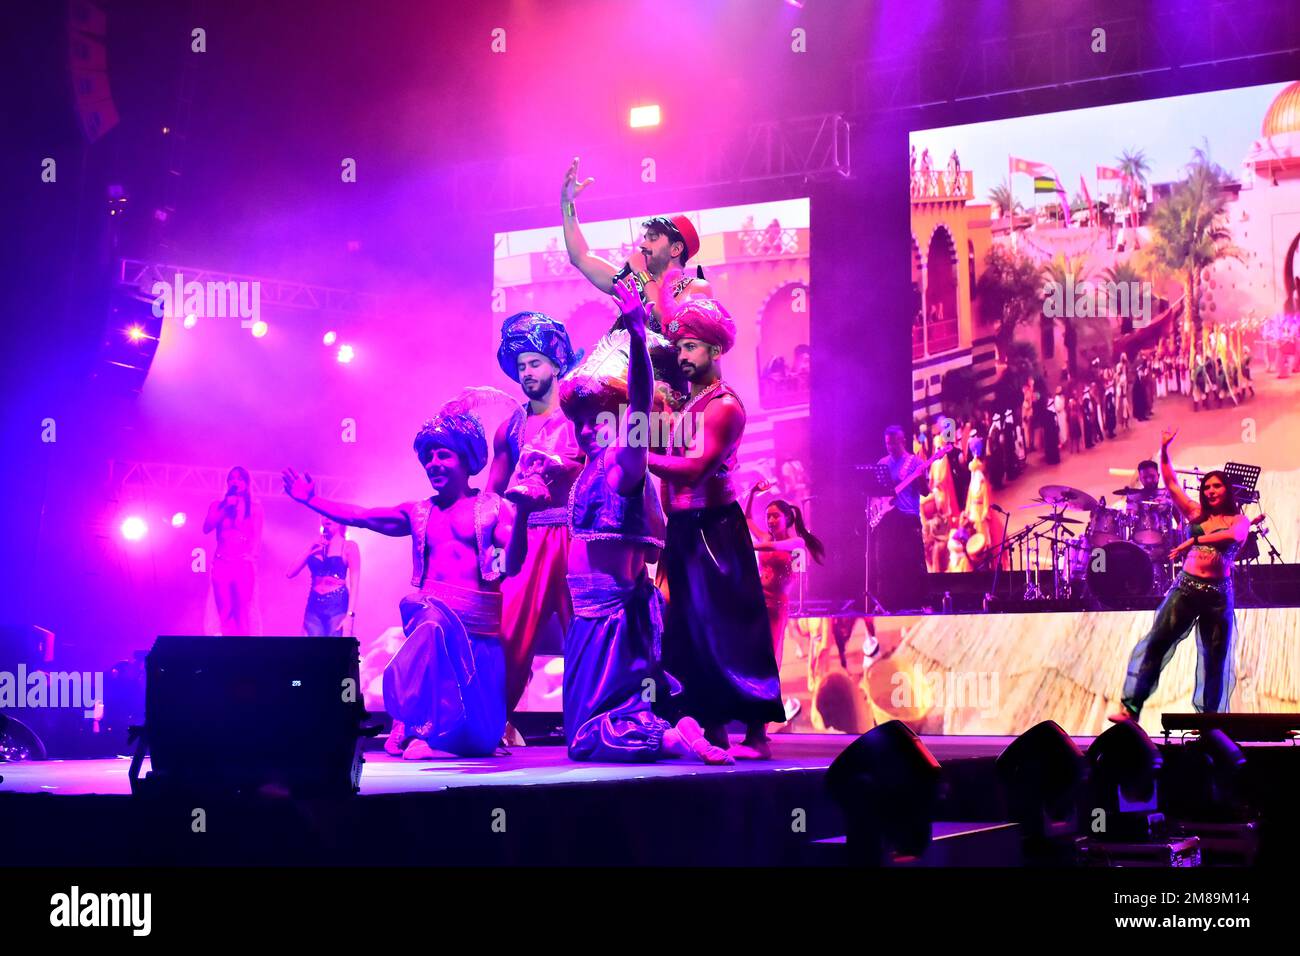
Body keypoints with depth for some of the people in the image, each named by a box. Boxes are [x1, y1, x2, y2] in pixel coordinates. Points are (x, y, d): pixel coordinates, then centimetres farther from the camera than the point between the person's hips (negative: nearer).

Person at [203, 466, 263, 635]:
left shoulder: (255, 507, 11)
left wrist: (252, 556, -9)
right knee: (225, 613, -4)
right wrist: (225, 508, -3)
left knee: (243, 613, -11)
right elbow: (206, 528, 2)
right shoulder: (218, 505, 15)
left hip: (244, 565, -2)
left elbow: (257, 536, 6)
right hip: (222, 563, 2)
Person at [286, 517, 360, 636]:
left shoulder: (349, 547, 3)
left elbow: (354, 583, -4)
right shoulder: (316, 545, 15)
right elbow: (290, 573, 10)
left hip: (337, 605, -4)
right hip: (314, 605, 4)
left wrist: (350, 613, -14)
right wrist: (310, 552, 1)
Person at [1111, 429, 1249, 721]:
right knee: (1156, 643, -6)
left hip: (1218, 593, -2)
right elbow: (1171, 483, 11)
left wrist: (1194, 540, -26)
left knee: (1215, 658, 3)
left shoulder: (1239, 520, 3)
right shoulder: (1196, 513, 12)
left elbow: (1233, 536, -19)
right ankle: (1130, 708, -7)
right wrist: (1164, 450, 2)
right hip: (1186, 587, 2)